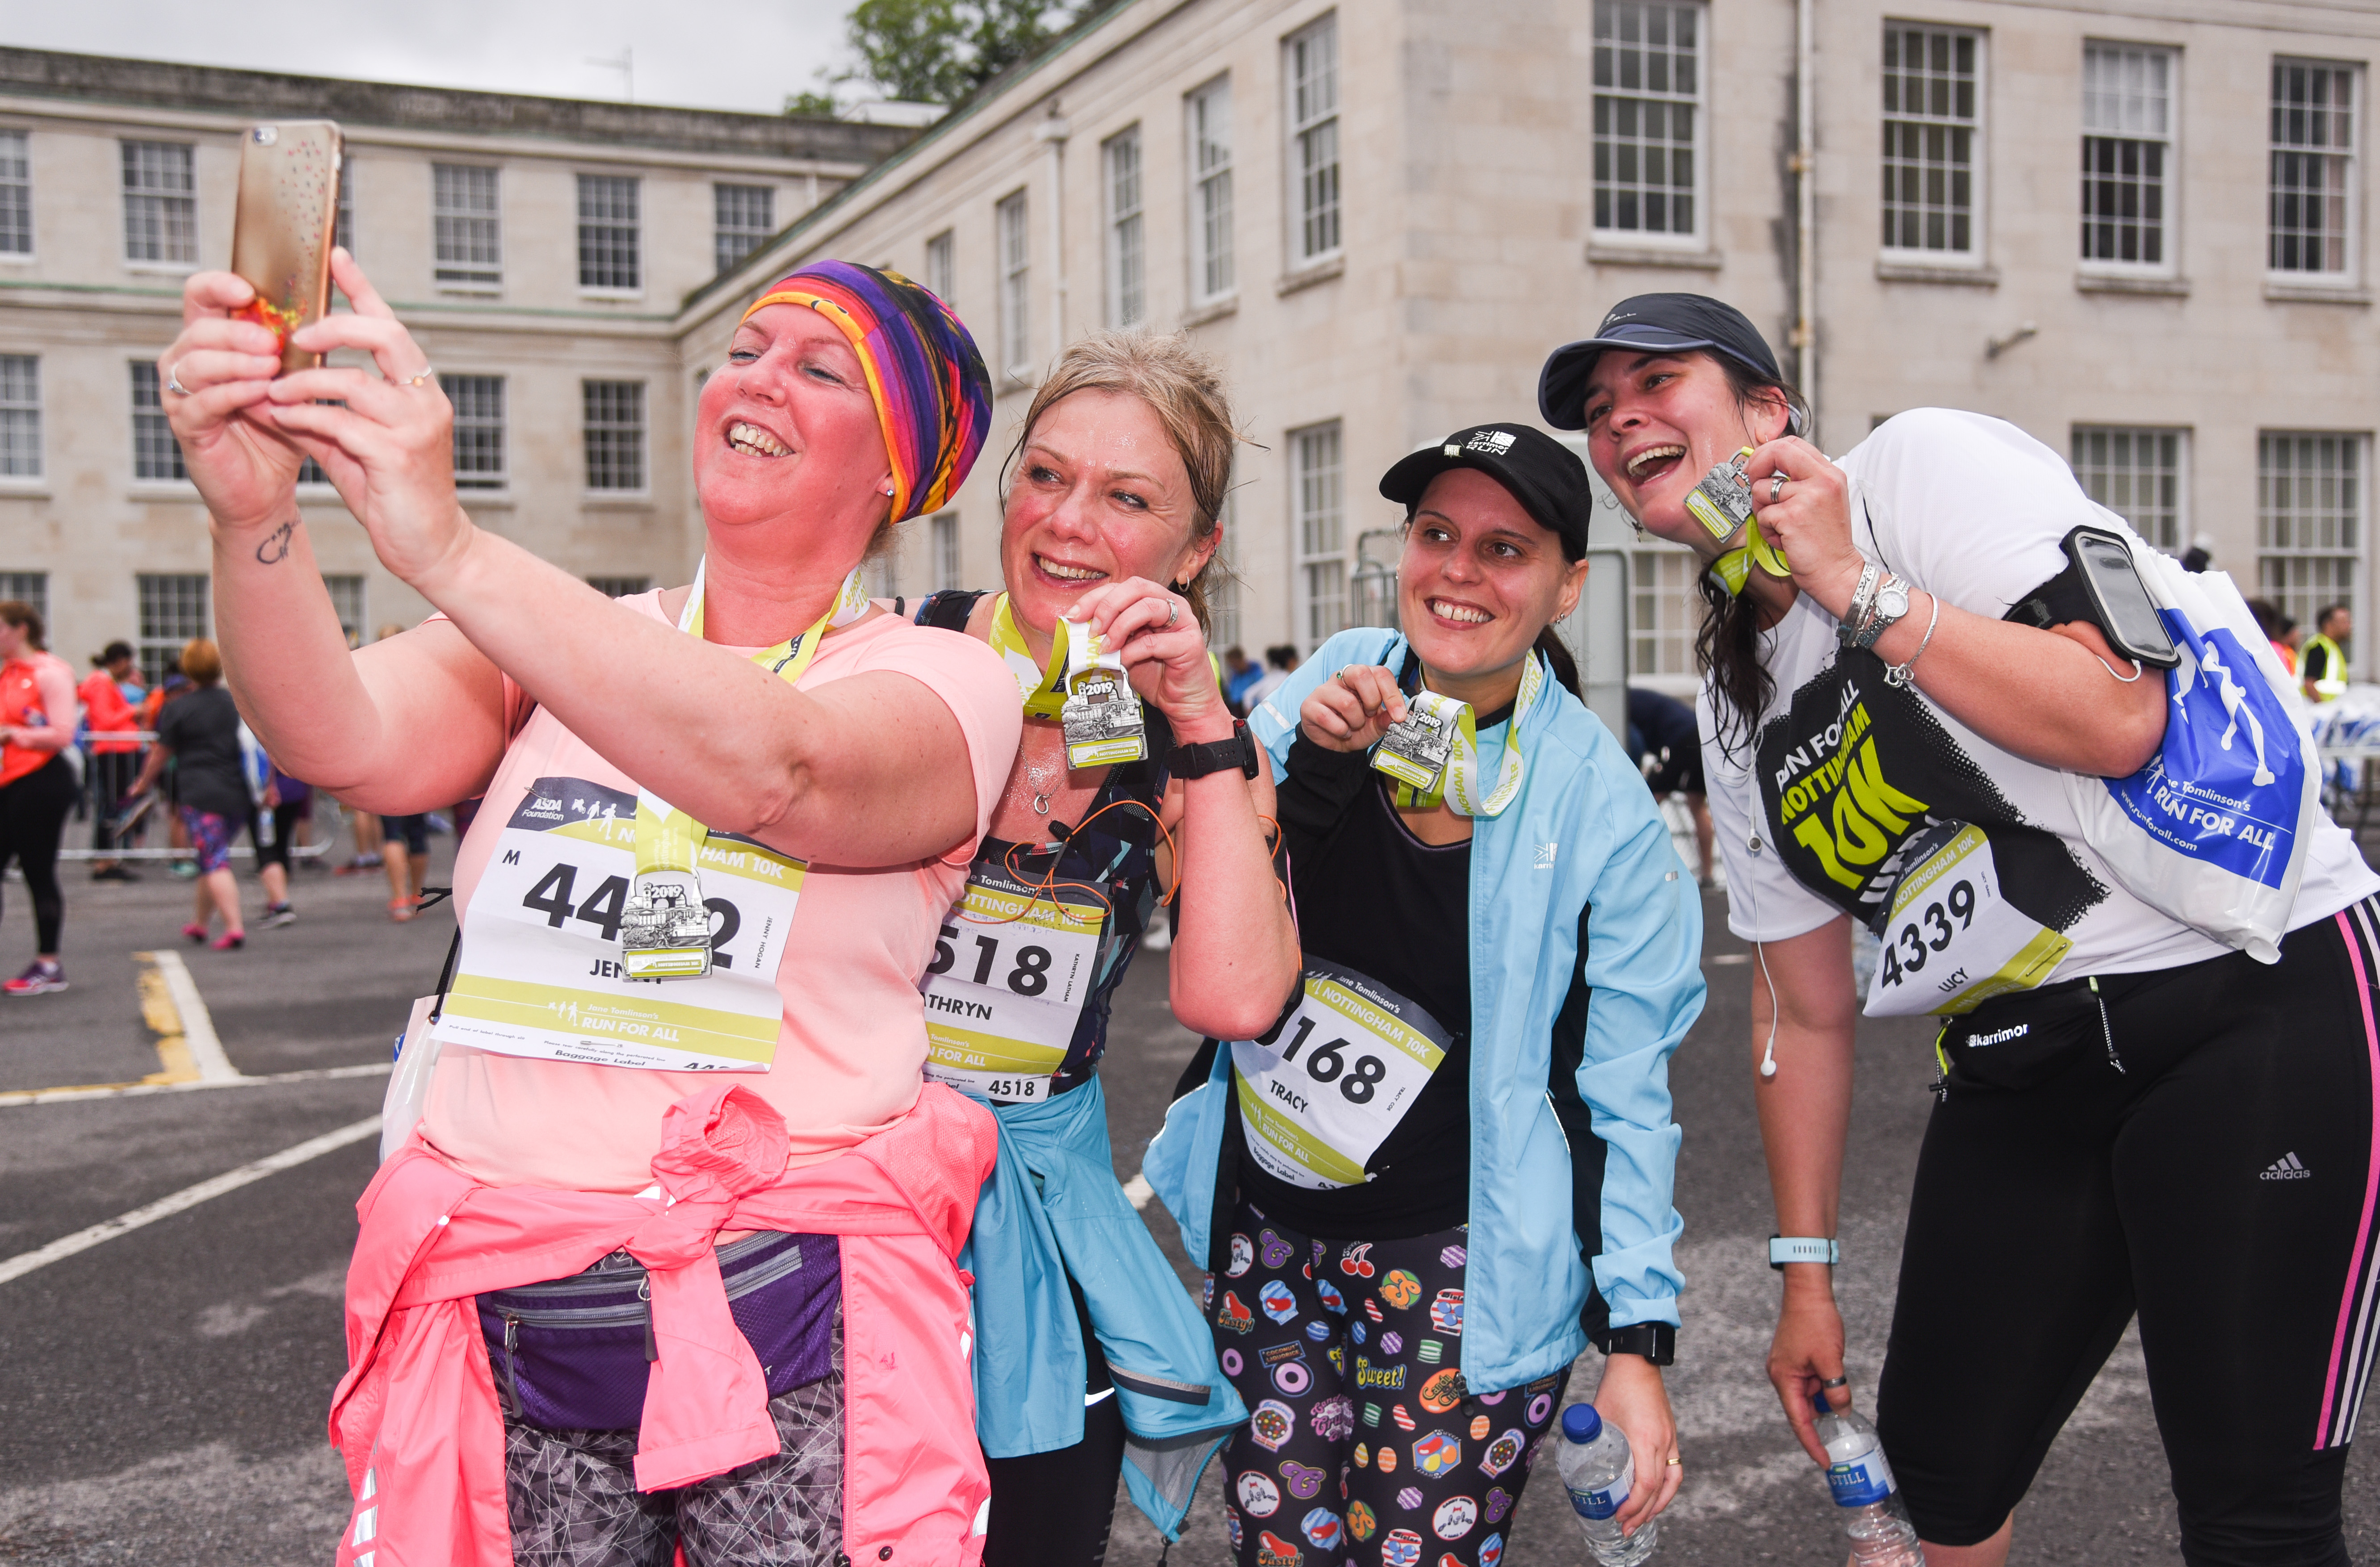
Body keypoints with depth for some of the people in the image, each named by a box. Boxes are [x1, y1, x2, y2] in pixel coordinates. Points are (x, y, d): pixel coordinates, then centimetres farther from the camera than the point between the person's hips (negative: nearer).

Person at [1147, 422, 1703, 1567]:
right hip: (1267, 1224, 4)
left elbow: (1625, 1094, -7)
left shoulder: (1599, 807, -12)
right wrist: (1313, 763, -18)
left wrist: (1637, 1342, -10)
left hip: (1458, 1259, -3)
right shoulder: (1334, 684, -4)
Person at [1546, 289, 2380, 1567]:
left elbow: (2118, 718, -22)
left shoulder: (1923, 464, -8)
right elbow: (1804, 1008, 16)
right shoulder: (1735, 704, 12)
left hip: (2258, 994, -7)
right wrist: (1806, 1272, 15)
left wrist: (1858, 589, -18)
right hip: (2019, 1068, 7)